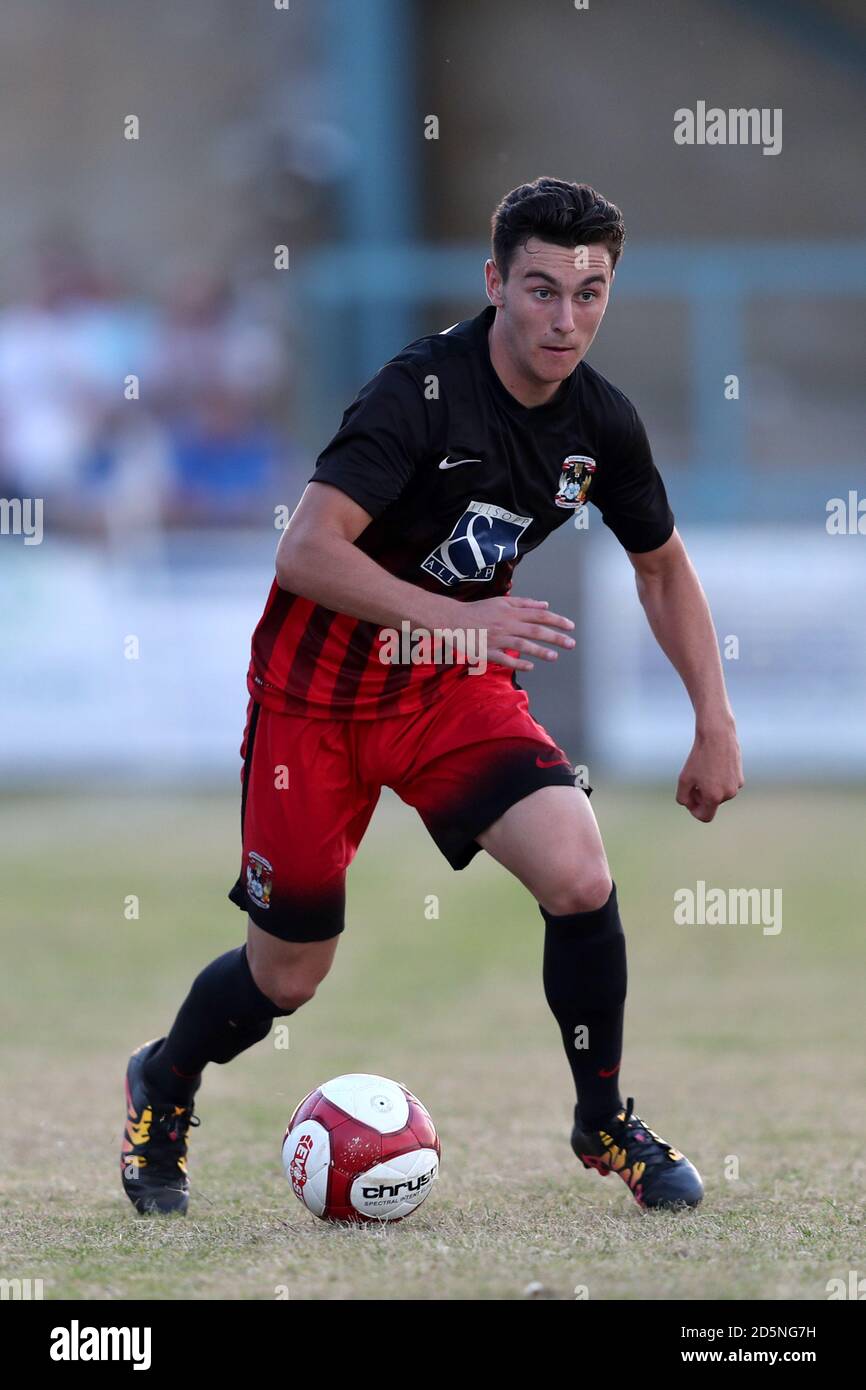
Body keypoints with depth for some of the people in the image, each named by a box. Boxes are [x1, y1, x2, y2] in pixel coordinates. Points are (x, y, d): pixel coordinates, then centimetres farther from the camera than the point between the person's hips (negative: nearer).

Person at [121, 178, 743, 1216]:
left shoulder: (601, 422, -5)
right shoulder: (424, 390, -25)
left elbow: (663, 566, 13)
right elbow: (305, 550, -35)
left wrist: (715, 723, 6)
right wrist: (459, 619, -43)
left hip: (455, 685, 4)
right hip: (319, 689, -4)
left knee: (580, 875, -20)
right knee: (289, 974, 4)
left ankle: (605, 1122, 2)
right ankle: (164, 1086, 37)